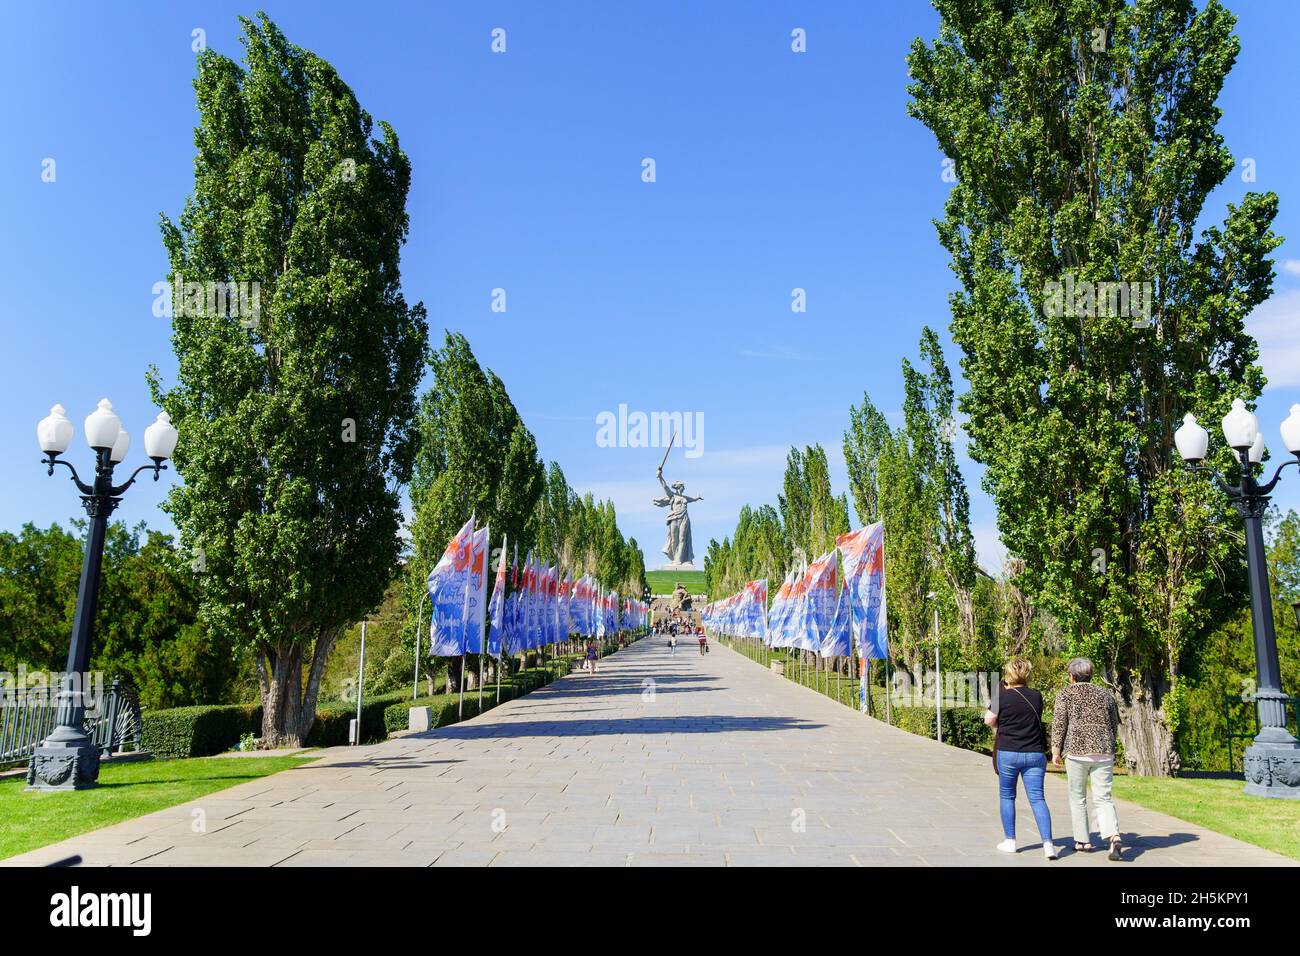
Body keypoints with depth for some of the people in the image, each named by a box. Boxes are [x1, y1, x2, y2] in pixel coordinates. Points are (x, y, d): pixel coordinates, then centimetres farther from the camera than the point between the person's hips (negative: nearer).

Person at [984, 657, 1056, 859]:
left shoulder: (1003, 696, -9)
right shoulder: (1036, 696, 3)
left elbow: (989, 720, -4)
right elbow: (1036, 719, 16)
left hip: (1008, 753, -3)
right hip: (1034, 753, 3)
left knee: (1007, 796, 13)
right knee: (1037, 798, 2)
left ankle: (1010, 841, 17)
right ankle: (1048, 844, -9)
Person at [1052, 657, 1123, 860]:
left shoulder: (1065, 695, 0)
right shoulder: (1105, 694, 12)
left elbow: (1059, 724, -6)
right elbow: (1115, 725, 17)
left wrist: (1055, 751, 0)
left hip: (1076, 751, -3)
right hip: (1104, 752, 3)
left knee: (1078, 798, 12)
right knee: (1102, 799, 3)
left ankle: (1082, 841, 16)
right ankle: (1114, 837, -18)